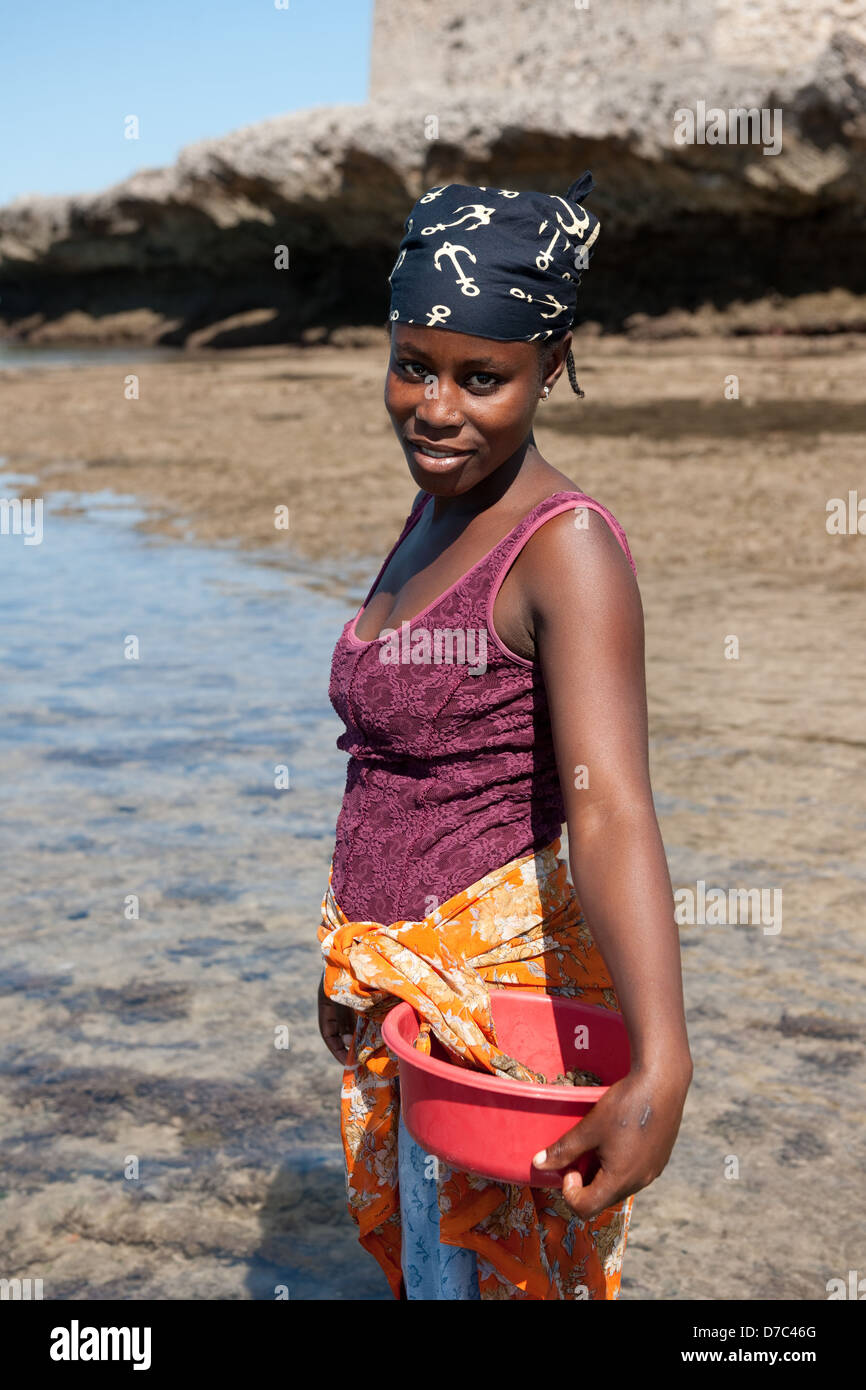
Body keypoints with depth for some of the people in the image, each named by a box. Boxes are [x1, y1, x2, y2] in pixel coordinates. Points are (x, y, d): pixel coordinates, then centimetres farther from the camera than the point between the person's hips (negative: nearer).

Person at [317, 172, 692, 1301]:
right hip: (393, 965, 8)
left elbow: (610, 807, -33)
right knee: (407, 1247, 22)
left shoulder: (566, 547, -20)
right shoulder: (435, 510, 6)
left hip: (497, 971, -8)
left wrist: (660, 1069, -45)